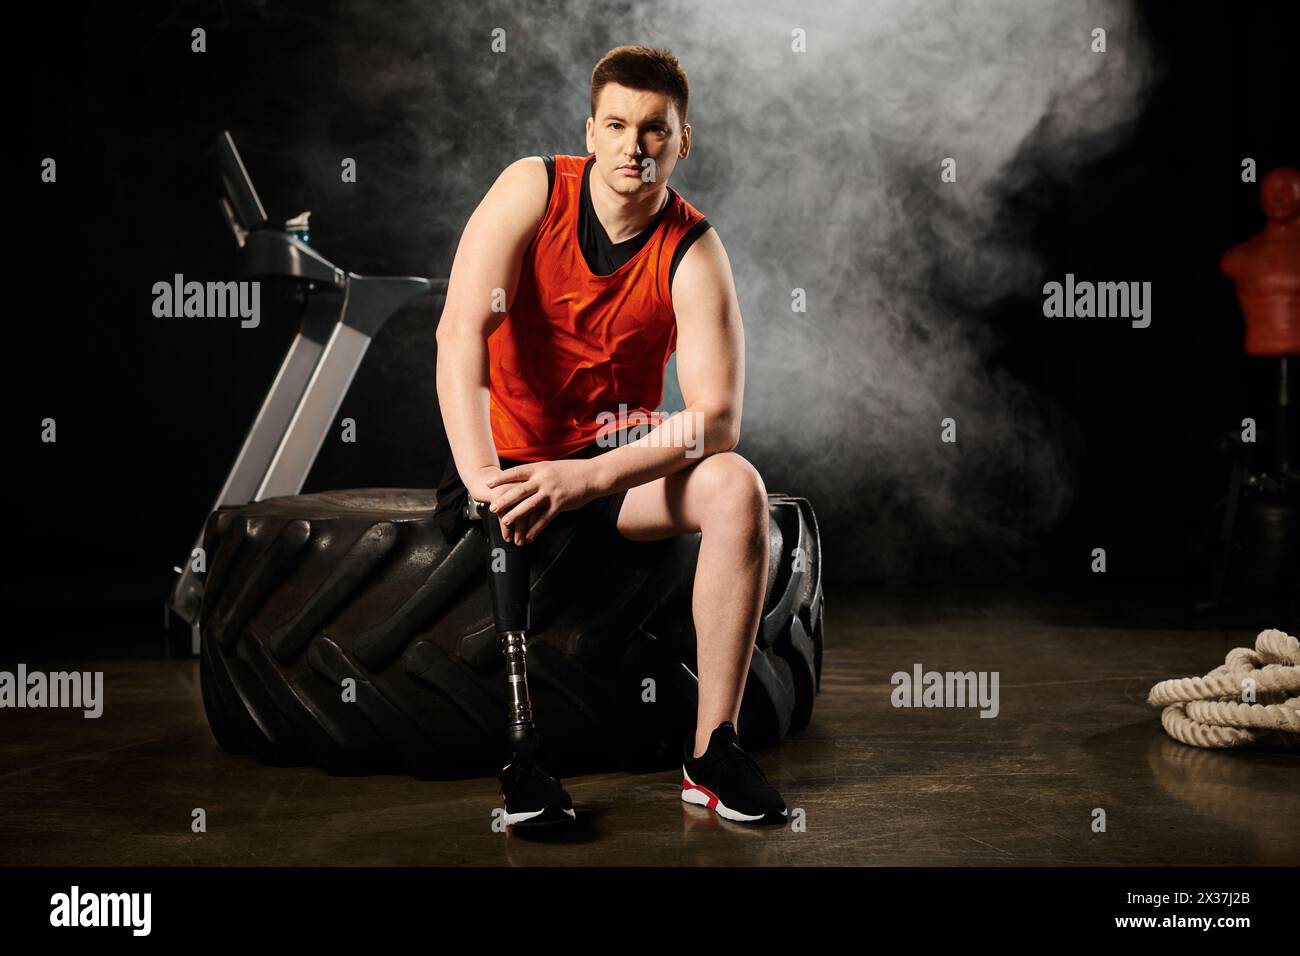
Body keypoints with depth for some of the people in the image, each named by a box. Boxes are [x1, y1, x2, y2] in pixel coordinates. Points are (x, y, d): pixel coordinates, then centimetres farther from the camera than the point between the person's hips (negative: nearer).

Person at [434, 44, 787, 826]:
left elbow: (718, 419, -21)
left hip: (617, 455, 1)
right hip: (512, 459, 0)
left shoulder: (694, 250, -10)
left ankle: (712, 752, -20)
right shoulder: (533, 190, -10)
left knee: (736, 486, -26)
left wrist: (587, 476, -36)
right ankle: (522, 762, -6)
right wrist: (482, 478, -36)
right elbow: (461, 331, -21)